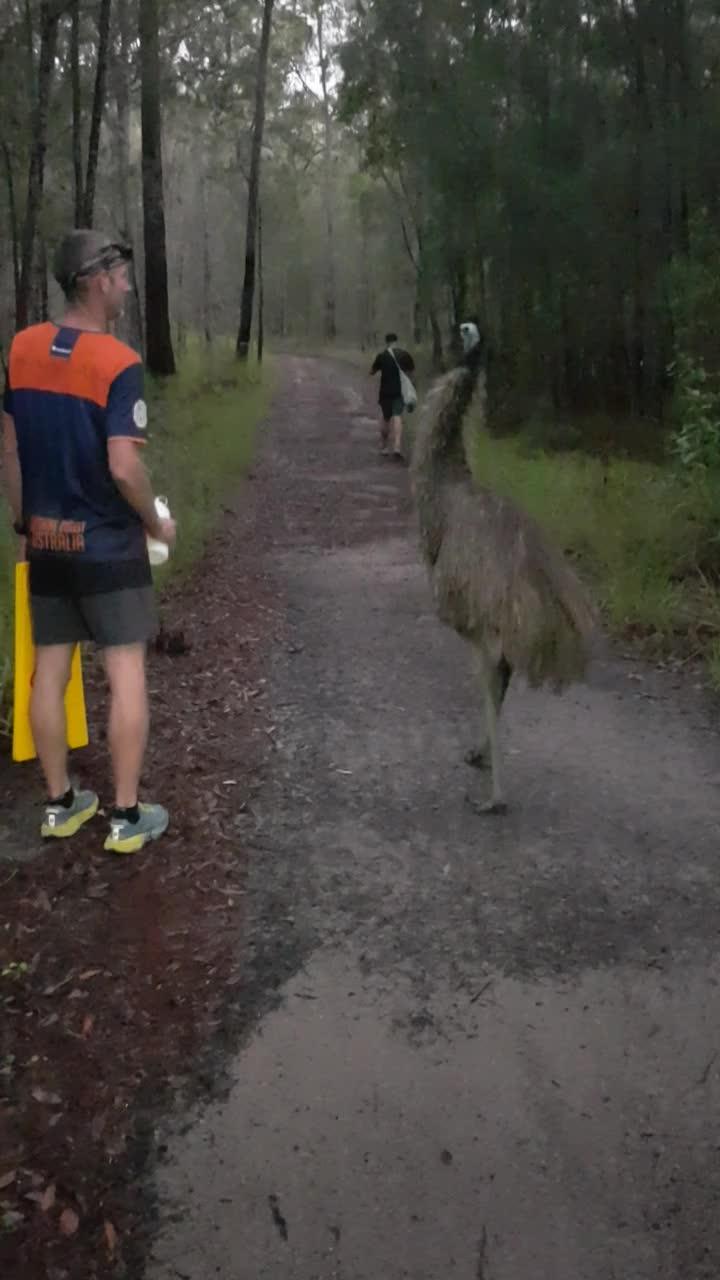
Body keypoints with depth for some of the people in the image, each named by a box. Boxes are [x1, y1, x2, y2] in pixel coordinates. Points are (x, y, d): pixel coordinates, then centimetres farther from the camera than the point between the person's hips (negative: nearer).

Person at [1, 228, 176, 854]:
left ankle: (60, 803, 24)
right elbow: (123, 468, -22)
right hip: (108, 545, -6)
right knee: (127, 673, 3)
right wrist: (156, 523, -5)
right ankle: (127, 816, 9)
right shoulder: (118, 362, -16)